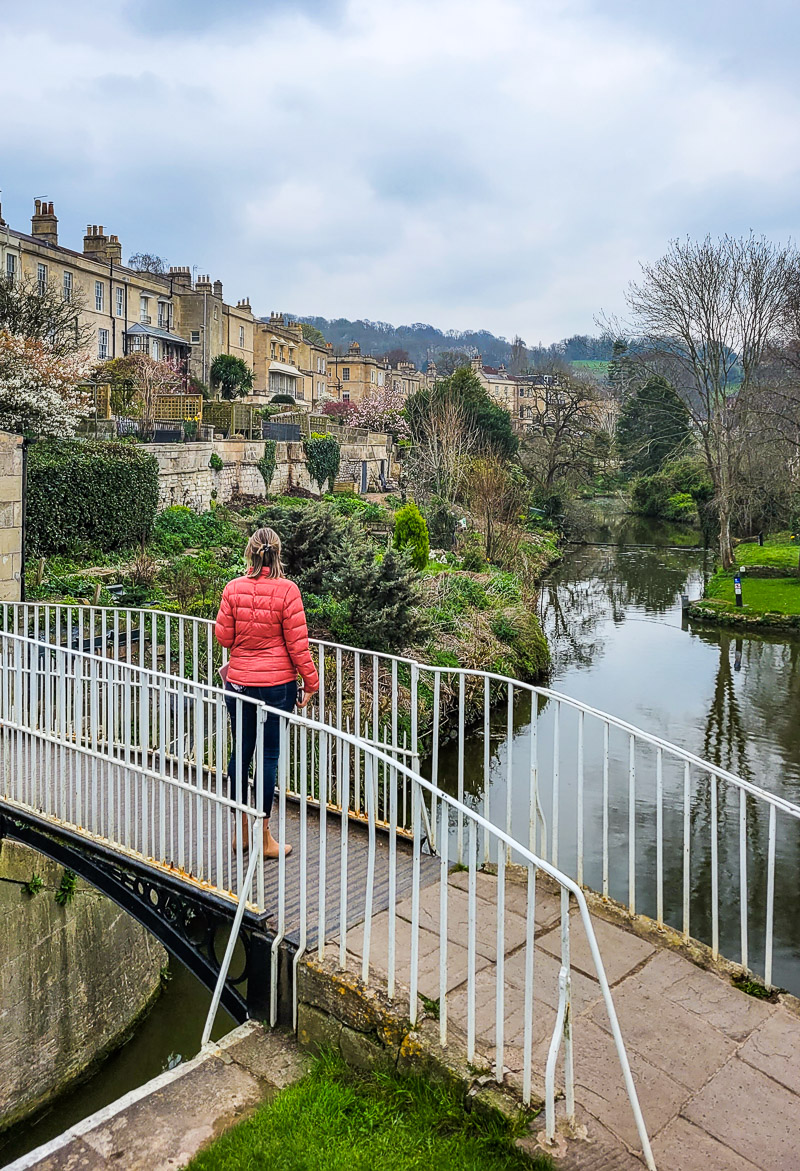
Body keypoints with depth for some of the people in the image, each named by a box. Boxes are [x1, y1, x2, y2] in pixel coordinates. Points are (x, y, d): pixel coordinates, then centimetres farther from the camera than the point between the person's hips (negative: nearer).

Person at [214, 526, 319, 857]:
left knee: (240, 753, 14)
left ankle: (241, 830, 26)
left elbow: (223, 636, 2)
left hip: (239, 681, 3)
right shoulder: (286, 590, -11)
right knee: (270, 756, 4)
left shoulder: (234, 588, -3)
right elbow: (297, 643, -9)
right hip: (277, 684, -3)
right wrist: (311, 682, -1)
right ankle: (264, 838, 12)